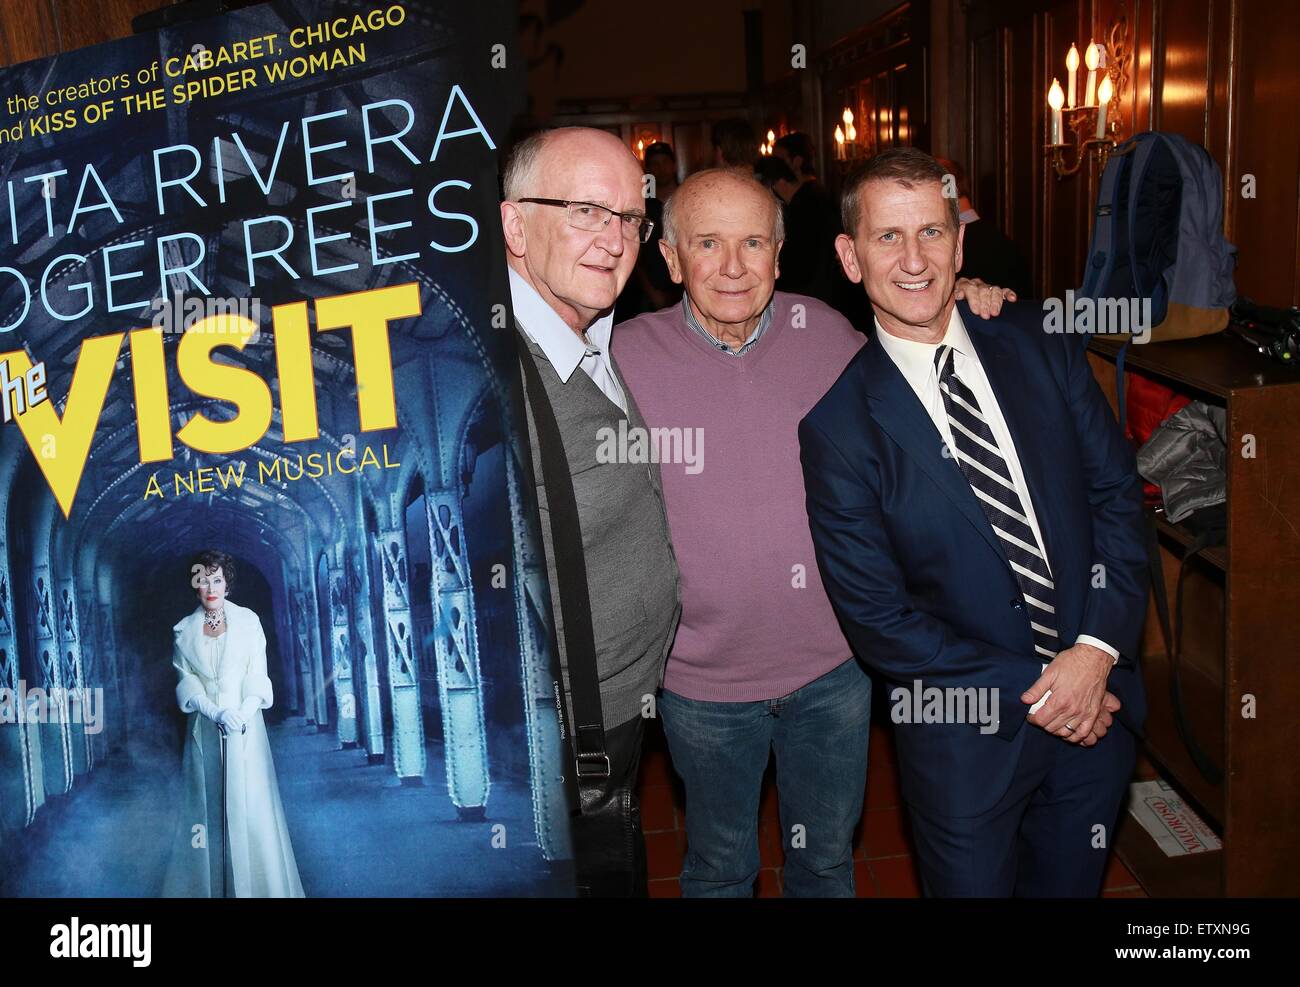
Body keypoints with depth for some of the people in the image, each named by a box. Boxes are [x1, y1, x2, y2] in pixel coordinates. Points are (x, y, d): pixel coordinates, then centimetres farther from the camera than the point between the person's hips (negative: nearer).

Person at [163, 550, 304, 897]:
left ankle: (257, 887, 5)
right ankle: (211, 887, 9)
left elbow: (257, 676, -1)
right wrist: (218, 714, -16)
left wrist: (242, 715, -18)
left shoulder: (248, 620, 2)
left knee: (250, 804, -2)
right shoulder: (184, 631, 5)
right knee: (208, 807, 3)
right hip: (204, 728, 1)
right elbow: (186, 684, 1)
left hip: (246, 726, -1)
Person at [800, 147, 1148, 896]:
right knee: (974, 885, 16)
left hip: (1099, 704, 4)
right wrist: (1028, 689, -13)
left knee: (1072, 883, 23)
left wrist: (1097, 651, -12)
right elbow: (876, 616, -13)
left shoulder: (1039, 346, -3)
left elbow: (1117, 493, 0)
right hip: (966, 733, -3)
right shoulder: (838, 420, -15)